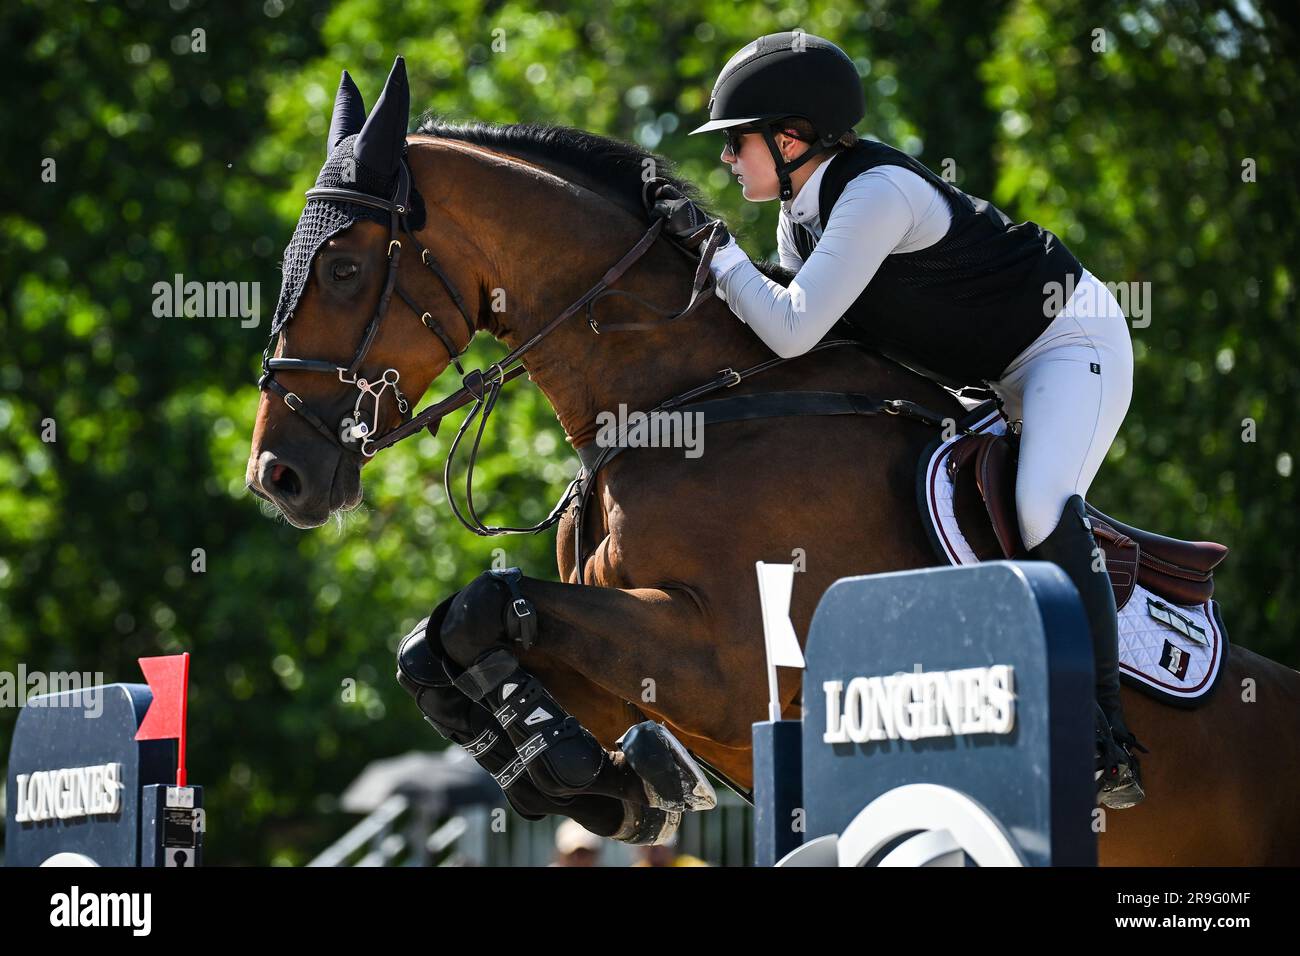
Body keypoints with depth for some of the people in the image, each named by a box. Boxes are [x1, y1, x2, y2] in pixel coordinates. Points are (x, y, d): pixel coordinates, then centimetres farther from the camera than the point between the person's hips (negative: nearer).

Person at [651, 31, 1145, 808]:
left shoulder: (876, 194, -27)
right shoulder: (801, 218, 2)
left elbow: (793, 331, -32)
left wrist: (713, 245, -23)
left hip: (1071, 339, -11)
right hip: (998, 375, 11)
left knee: (1044, 508, -29)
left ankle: (1110, 748, -32)